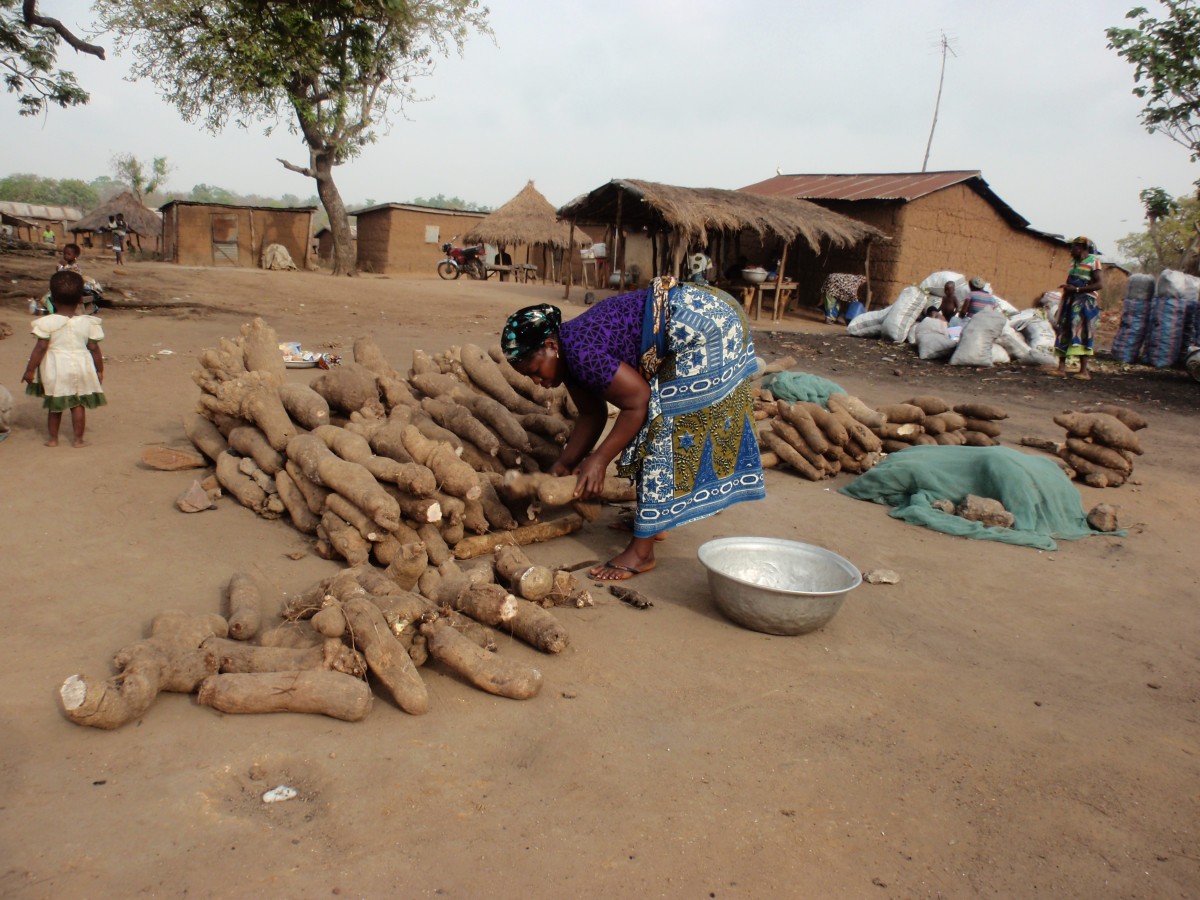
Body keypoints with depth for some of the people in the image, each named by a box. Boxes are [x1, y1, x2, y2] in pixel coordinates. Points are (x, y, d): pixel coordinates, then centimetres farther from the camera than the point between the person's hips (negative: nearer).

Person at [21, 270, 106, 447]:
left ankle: (53, 438, 20)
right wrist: (100, 370, 10)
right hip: (81, 368, 1)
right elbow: (94, 349, 0)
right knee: (78, 405, 9)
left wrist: (30, 369, -2)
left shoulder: (47, 323, -9)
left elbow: (41, 348, -10)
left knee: (54, 406, 13)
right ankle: (79, 439, 12)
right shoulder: (88, 323, -4)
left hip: (55, 368, -1)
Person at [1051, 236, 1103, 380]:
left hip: (1085, 303, -7)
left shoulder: (1093, 261, -5)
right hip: (1070, 302, 8)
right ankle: (1062, 367, 6)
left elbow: (1100, 284, -13)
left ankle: (1084, 370, -14)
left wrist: (1076, 289, -18)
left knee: (1081, 333, -14)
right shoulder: (1073, 262, 17)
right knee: (1063, 332, 3)